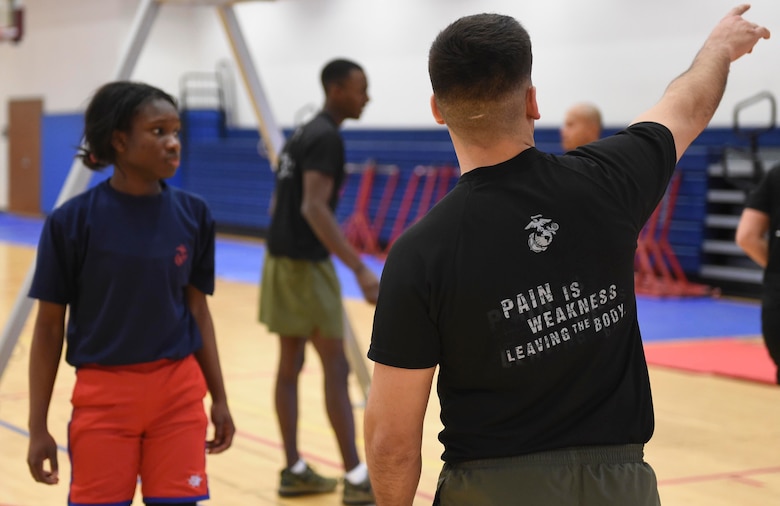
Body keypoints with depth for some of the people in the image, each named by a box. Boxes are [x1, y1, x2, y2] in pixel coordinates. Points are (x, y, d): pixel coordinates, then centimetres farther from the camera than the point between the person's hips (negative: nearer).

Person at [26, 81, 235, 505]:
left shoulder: (192, 215, 1)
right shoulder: (73, 220, -9)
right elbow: (49, 326, -3)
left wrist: (219, 398, 10)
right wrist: (38, 427, -3)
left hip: (179, 392, 3)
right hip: (103, 394, -2)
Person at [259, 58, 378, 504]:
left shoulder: (306, 133, 15)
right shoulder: (327, 138, -15)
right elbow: (313, 208, -26)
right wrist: (361, 269, -32)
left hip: (284, 258, 10)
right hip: (304, 263, -10)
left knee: (291, 364, 11)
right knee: (336, 367, -6)